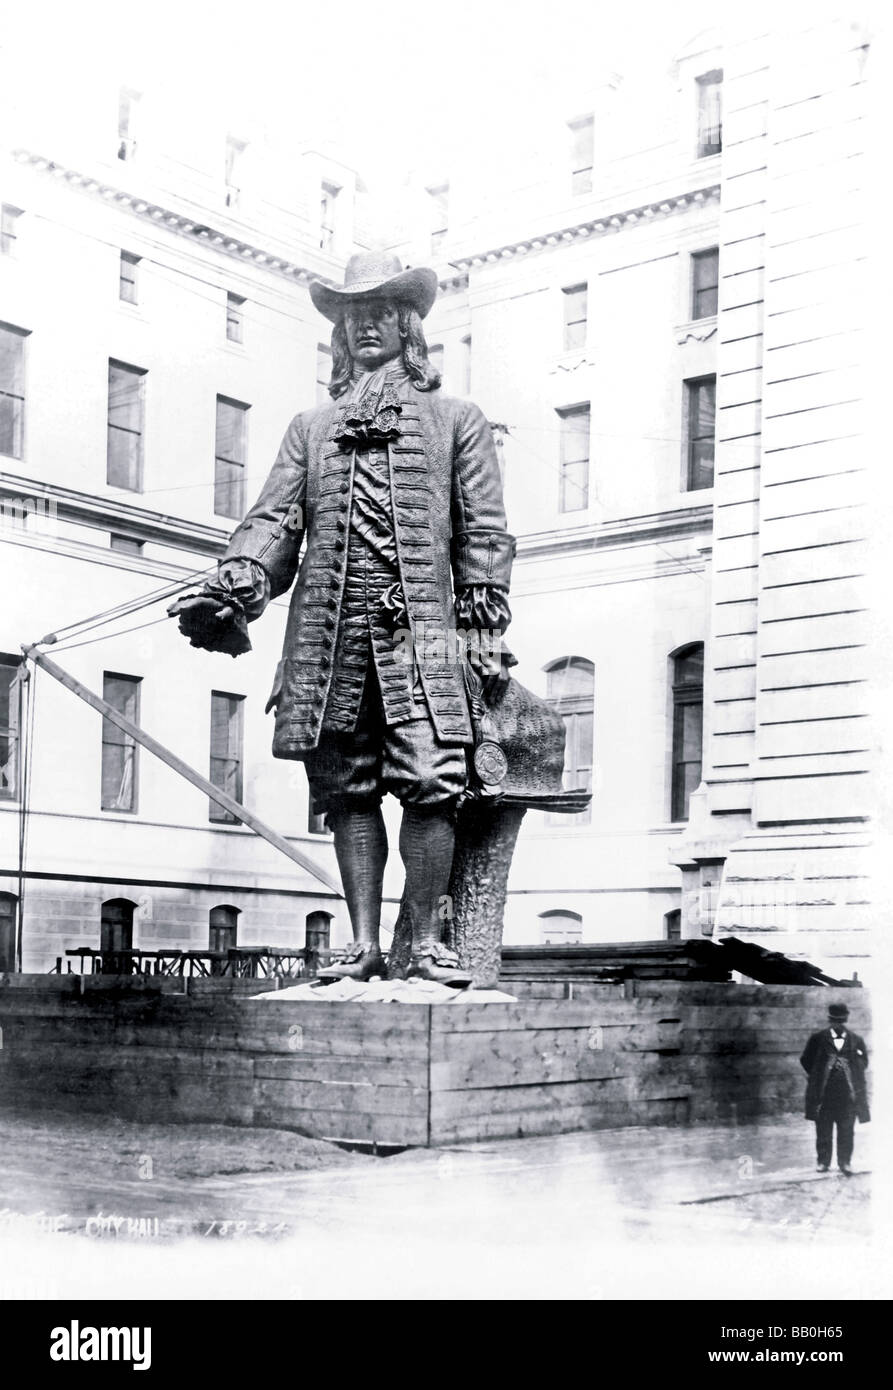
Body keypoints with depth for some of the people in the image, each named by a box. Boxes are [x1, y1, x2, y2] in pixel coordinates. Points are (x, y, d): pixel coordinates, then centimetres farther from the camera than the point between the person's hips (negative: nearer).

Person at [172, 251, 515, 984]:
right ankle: (364, 943, 8)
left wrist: (488, 630, 0)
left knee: (430, 784, -12)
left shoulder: (457, 419, 17)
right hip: (327, 634, 3)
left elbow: (483, 531, 10)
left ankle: (427, 943, -4)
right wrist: (235, 586, -7)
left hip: (418, 629, -3)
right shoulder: (311, 428, 23)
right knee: (348, 791, 2)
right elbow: (276, 518, 12)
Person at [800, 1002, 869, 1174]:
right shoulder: (818, 1039, 0)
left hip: (848, 1093, 1)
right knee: (823, 1129, 4)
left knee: (846, 1130, 3)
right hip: (823, 1093, -1)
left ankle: (845, 1162, 12)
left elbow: (863, 1063, 7)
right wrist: (817, 1077, -1)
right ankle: (823, 1161, 13)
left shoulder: (856, 1041, 3)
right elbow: (806, 1060, 4)